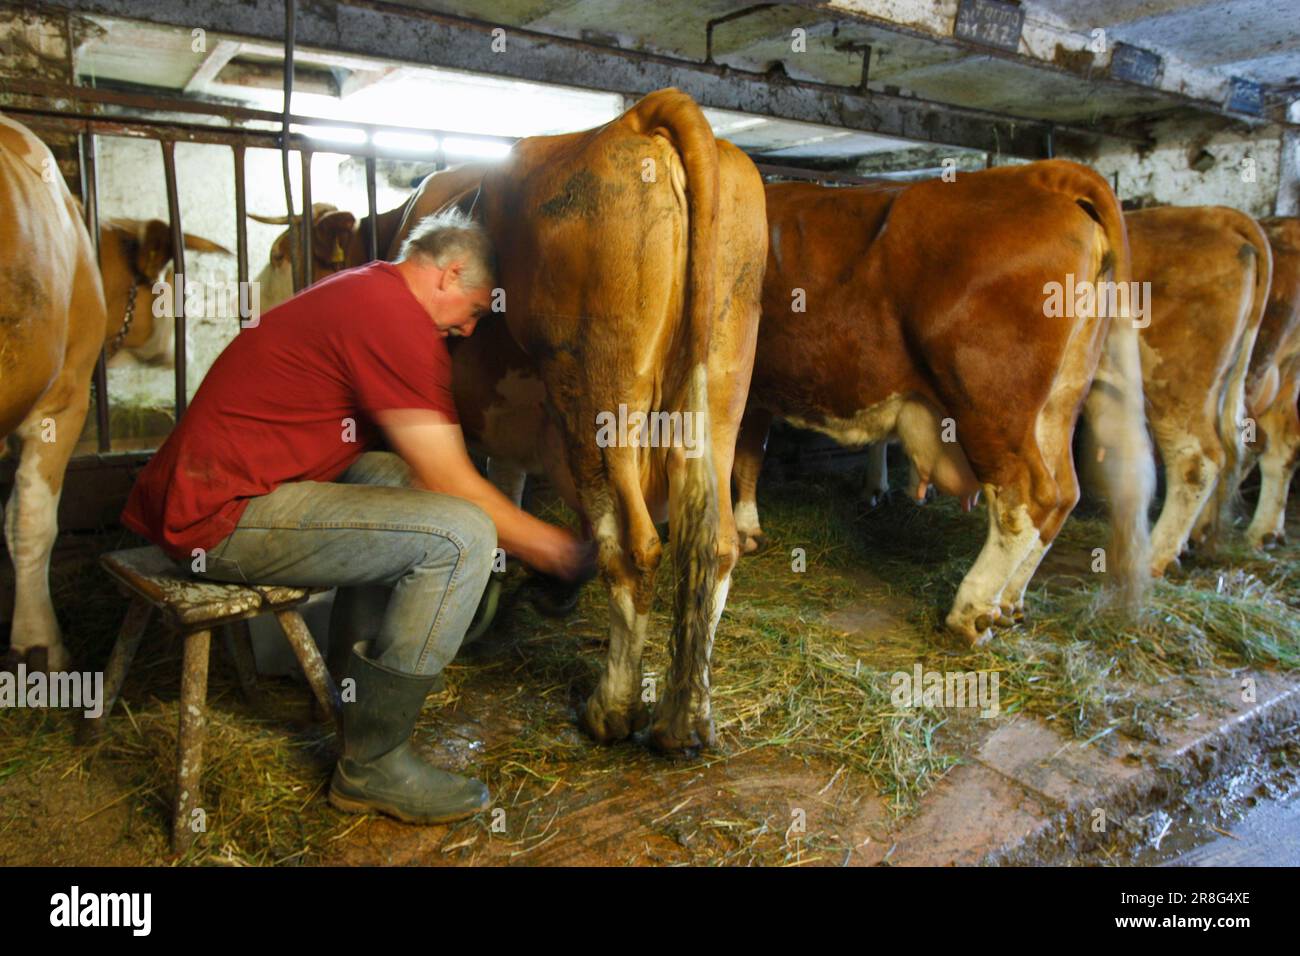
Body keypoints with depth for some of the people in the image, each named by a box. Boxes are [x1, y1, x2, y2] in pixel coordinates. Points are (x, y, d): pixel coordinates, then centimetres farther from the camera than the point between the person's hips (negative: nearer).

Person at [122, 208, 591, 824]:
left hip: (190, 493, 11)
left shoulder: (361, 291, 19)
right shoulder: (395, 317, -13)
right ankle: (373, 767, -4)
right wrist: (546, 545, 2)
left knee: (394, 474, 21)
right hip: (223, 518, -11)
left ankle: (357, 681, 23)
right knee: (460, 535, -16)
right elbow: (450, 483, -11)